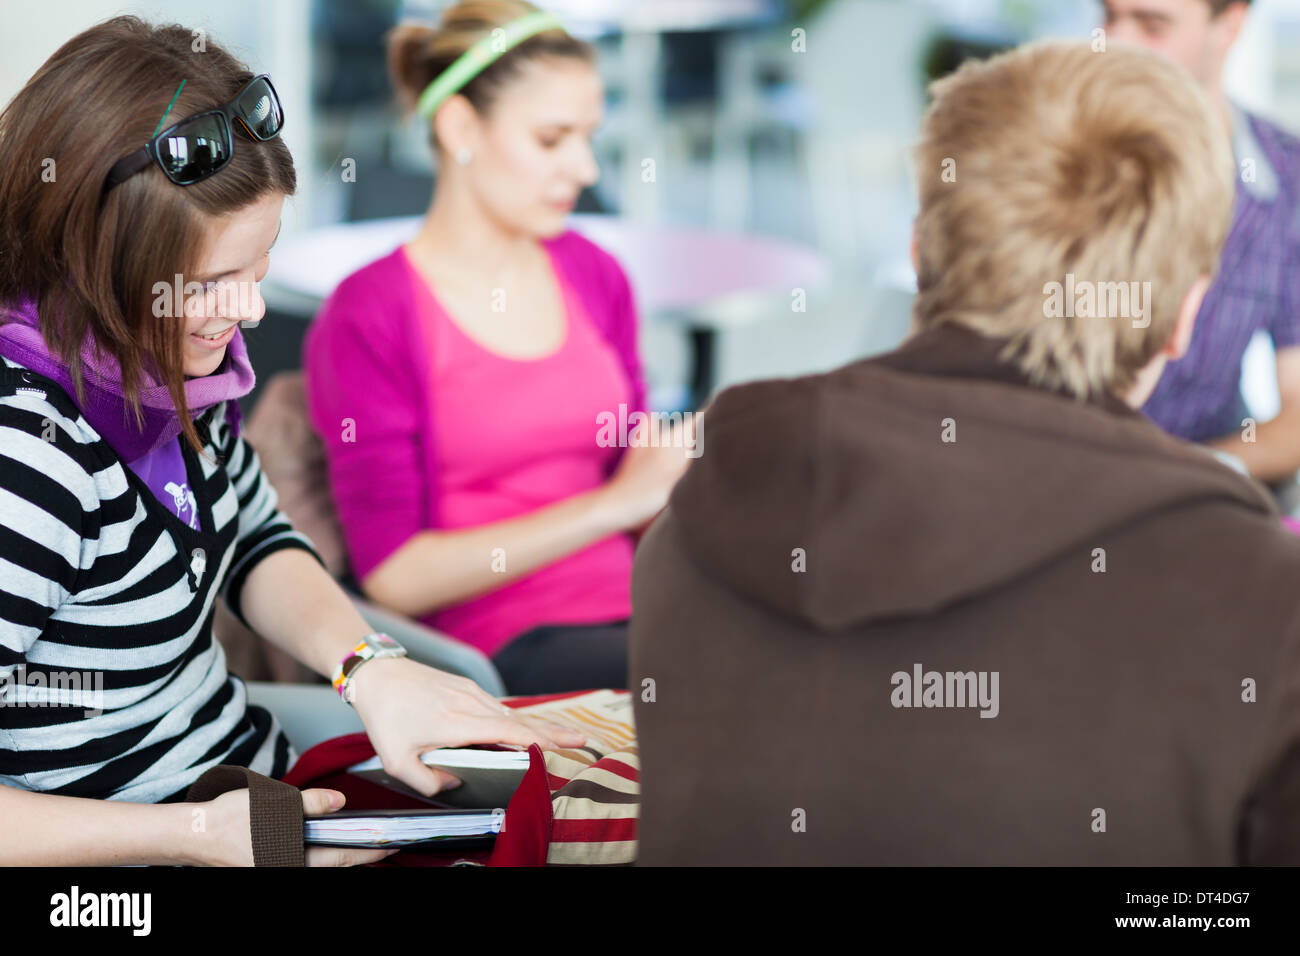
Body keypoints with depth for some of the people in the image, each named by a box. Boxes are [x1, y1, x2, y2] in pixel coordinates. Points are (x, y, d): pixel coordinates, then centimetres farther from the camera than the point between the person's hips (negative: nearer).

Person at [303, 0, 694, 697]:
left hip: (622, 615, 6)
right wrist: (612, 504, -13)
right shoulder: (367, 318, -4)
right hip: (491, 656, -6)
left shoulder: (594, 276, 14)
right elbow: (393, 577, -10)